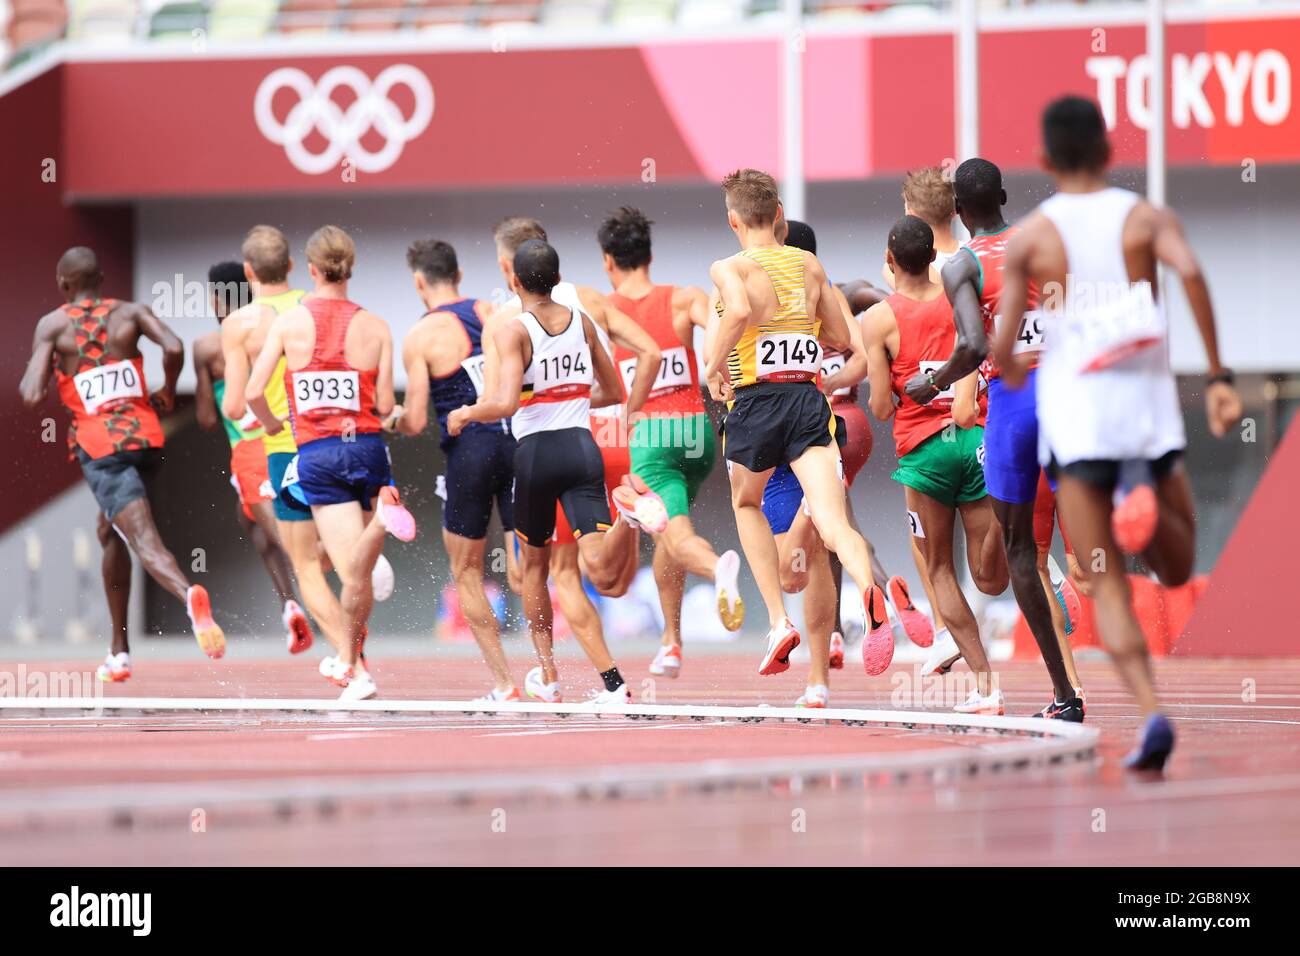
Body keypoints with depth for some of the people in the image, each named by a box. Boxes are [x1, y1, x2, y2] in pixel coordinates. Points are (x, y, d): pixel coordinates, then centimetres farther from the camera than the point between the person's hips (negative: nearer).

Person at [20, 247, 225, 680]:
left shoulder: (52, 325, 1)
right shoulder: (130, 313, 8)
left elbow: (32, 395, -8)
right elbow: (174, 348, -10)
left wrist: (27, 380, 16)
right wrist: (168, 392, 9)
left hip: (99, 445, -4)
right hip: (146, 436, 4)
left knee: (146, 542, -16)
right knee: (110, 533, 25)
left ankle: (189, 595, -49)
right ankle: (119, 650, 25)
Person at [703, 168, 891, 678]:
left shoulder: (730, 269, -3)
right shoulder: (810, 266, 13)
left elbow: (739, 310, -26)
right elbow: (841, 338, 21)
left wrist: (714, 365, -12)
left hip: (755, 402, -2)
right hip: (810, 402, 2)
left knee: (747, 505, 27)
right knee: (833, 522, -13)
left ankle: (778, 622, 18)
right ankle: (870, 593, -45)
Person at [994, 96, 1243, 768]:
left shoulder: (1029, 237, 4)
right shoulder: (1146, 218, 6)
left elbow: (1004, 344, -3)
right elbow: (1191, 273, -14)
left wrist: (1012, 372, 22)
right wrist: (1218, 376, -13)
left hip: (1074, 410, -1)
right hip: (1150, 405, 1)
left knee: (1109, 587, -1)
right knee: (1177, 568, 19)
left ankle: (1151, 711, -22)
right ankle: (1147, 497, -14)